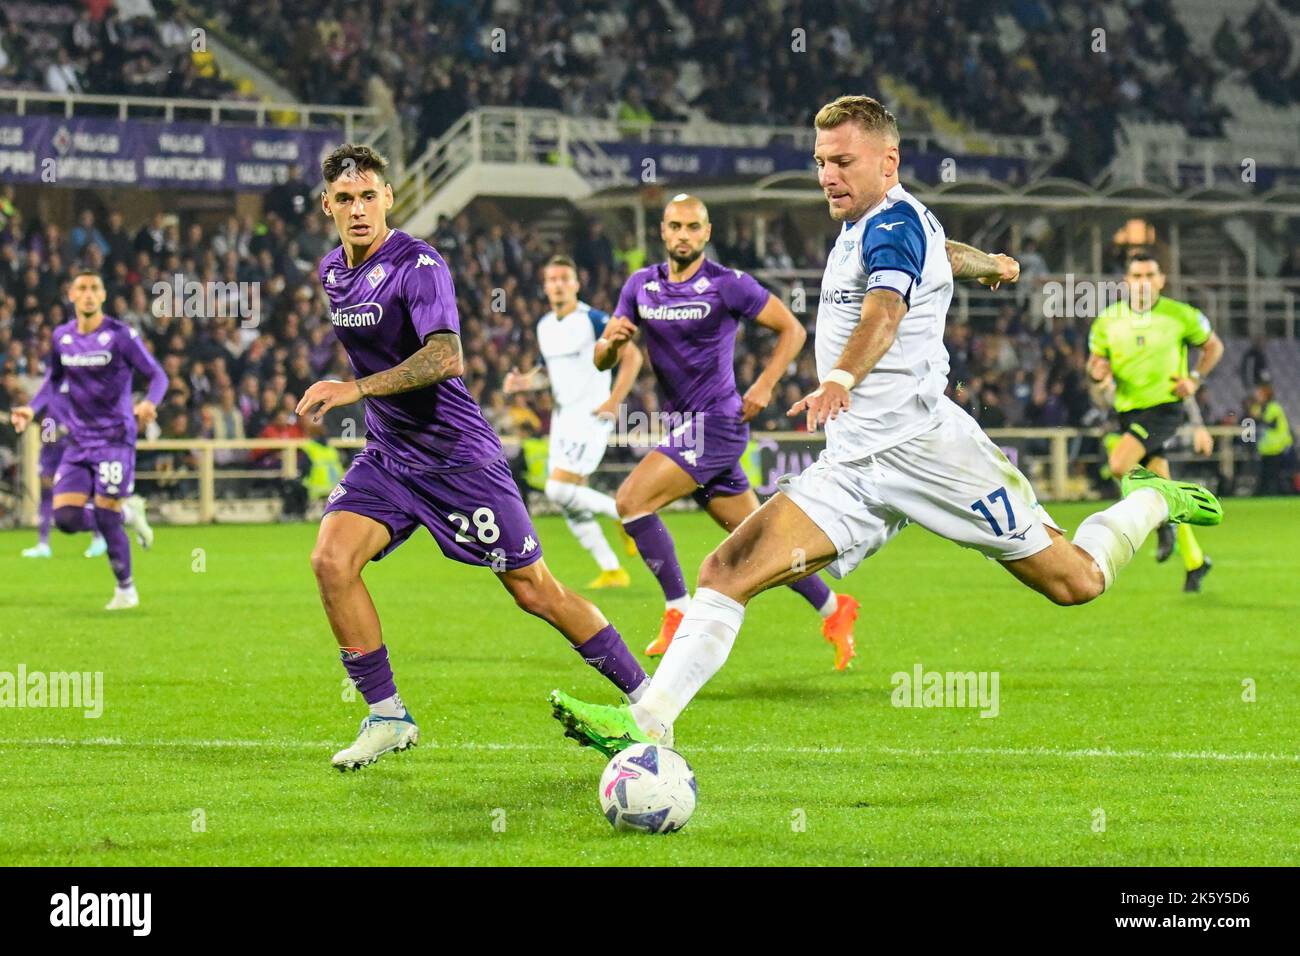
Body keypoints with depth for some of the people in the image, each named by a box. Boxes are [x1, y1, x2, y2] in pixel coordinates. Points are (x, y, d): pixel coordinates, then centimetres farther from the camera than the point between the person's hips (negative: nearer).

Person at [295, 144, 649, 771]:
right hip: (386, 455, 7)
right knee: (330, 560, -17)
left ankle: (644, 699, 13)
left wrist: (354, 389, -38)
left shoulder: (418, 266, -18)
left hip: (458, 455, -7)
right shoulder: (332, 272, 7)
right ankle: (387, 717, -7)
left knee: (534, 591, -2)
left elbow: (446, 358, -33)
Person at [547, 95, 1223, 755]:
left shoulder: (893, 225, -12)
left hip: (923, 448, -8)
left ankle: (1151, 502, 30)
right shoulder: (865, 225, 16)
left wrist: (841, 380, -53)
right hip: (852, 471, 8)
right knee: (727, 571, -11)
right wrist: (990, 263, 62)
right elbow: (942, 253, 38)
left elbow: (886, 310, -33)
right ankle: (647, 723, -16)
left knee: (1078, 584, 1)